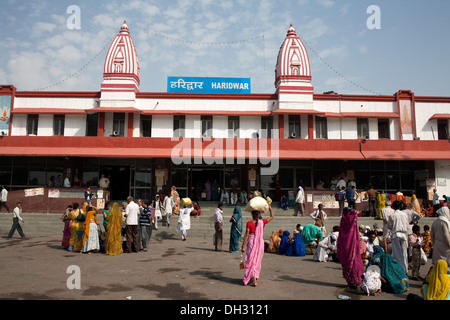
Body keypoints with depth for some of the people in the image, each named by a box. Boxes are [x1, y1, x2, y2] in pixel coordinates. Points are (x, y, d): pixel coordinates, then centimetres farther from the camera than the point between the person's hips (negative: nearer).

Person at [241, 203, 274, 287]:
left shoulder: (249, 223, -8)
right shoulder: (262, 222, 0)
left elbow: (246, 235, -8)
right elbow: (272, 217, 17)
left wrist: (243, 246, -3)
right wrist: (270, 208, 22)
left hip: (252, 241, -3)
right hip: (260, 242, 3)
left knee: (251, 261, 3)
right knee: (258, 261, 16)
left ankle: (254, 280, -2)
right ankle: (256, 277, 27)